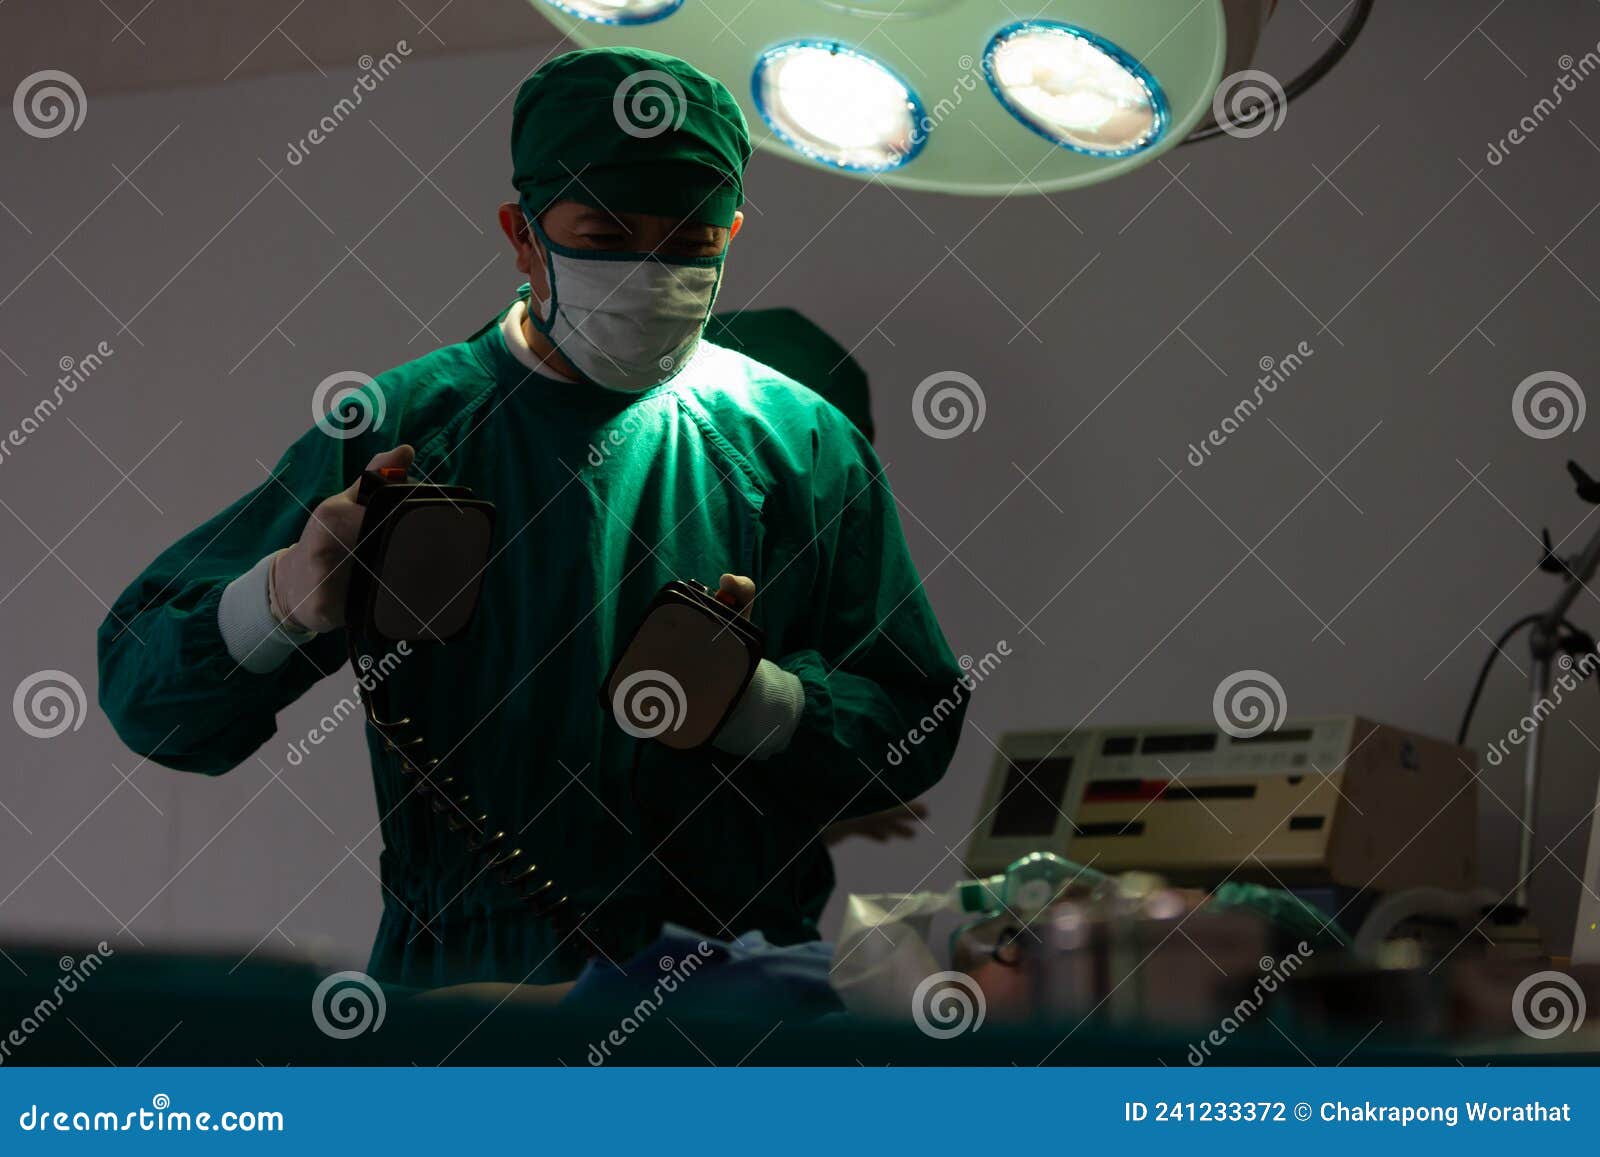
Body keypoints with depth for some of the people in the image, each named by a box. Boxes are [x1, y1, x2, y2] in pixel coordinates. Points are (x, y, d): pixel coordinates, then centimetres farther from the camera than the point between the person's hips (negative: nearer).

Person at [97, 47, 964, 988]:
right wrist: (285, 599, -18)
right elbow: (143, 695, 5)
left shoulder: (804, 443, 10)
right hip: (462, 979, 0)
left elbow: (916, 734, 8)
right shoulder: (393, 428, 6)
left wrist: (755, 698, -13)